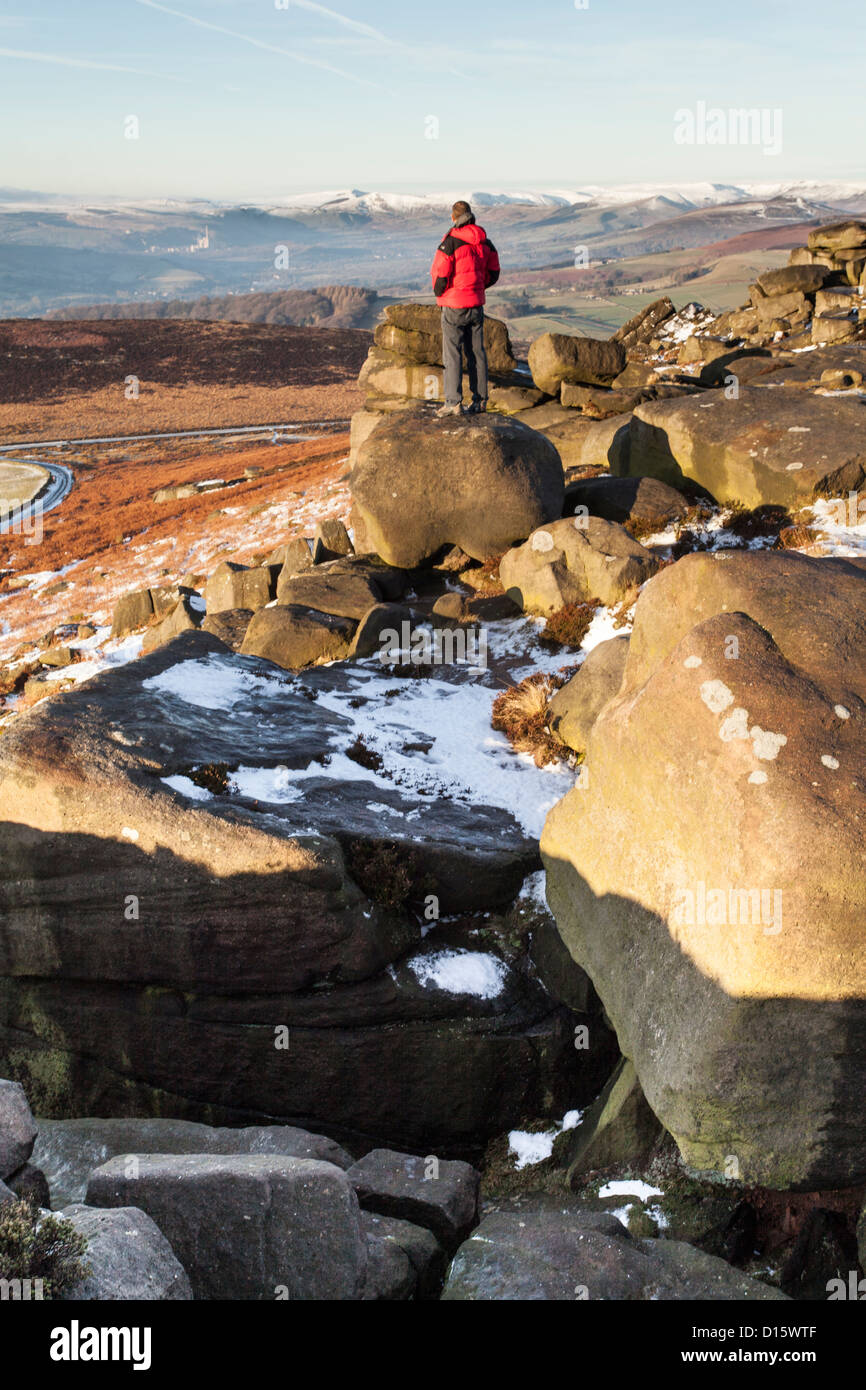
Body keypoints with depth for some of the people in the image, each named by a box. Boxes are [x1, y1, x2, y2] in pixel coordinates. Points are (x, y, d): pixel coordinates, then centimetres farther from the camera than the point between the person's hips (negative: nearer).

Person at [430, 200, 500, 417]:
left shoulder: (451, 242, -15)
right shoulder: (485, 242, 6)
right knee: (476, 353, 10)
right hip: (477, 304, 6)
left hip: (454, 305, -6)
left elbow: (439, 273, -16)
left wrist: (439, 293, 2)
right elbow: (493, 273, 12)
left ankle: (453, 402, -5)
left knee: (452, 355, -2)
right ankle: (480, 401, 13)